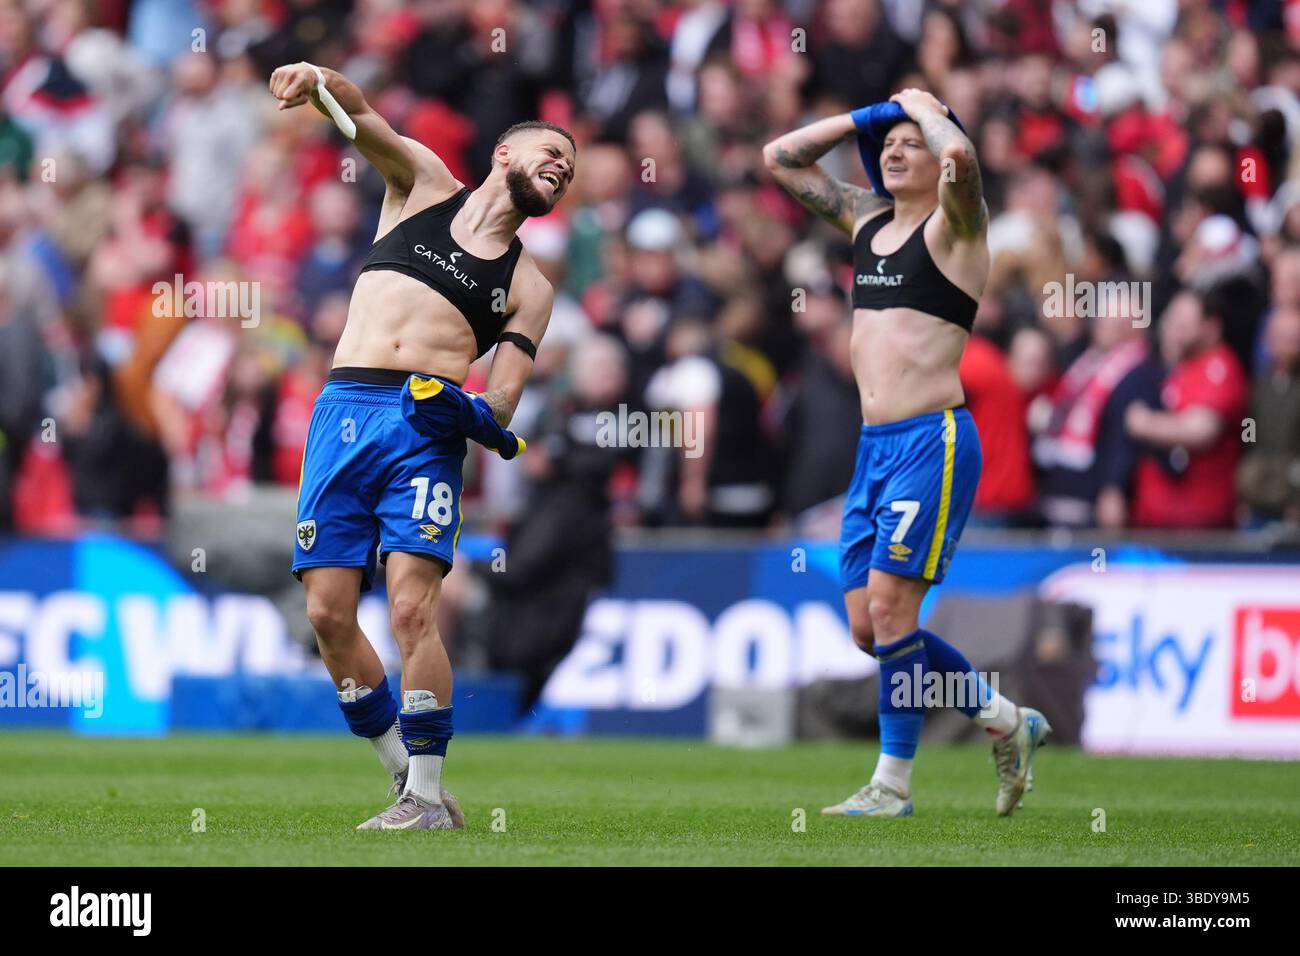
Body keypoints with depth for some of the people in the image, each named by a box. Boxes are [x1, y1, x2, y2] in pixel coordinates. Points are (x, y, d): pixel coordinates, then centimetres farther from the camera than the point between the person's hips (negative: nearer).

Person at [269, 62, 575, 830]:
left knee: (412, 606, -16)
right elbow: (362, 120, 2)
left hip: (426, 428, -1)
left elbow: (503, 406, 6)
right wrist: (318, 82, -20)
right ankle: (410, 781, 10)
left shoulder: (527, 287, 16)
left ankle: (429, 795, -10)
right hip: (343, 411, 1)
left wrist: (474, 411, -17)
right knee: (330, 613, -3)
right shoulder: (424, 184, 18)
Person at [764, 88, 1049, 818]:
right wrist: (871, 117, 15)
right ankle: (1008, 723, 20)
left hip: (933, 442, -8)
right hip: (874, 445, 8)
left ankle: (895, 784, -3)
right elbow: (781, 156, 24)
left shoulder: (952, 227, -4)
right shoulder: (867, 218, 17)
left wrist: (925, 107, -7)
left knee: (890, 610, -11)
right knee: (868, 627, 6)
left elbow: (960, 156, -26)